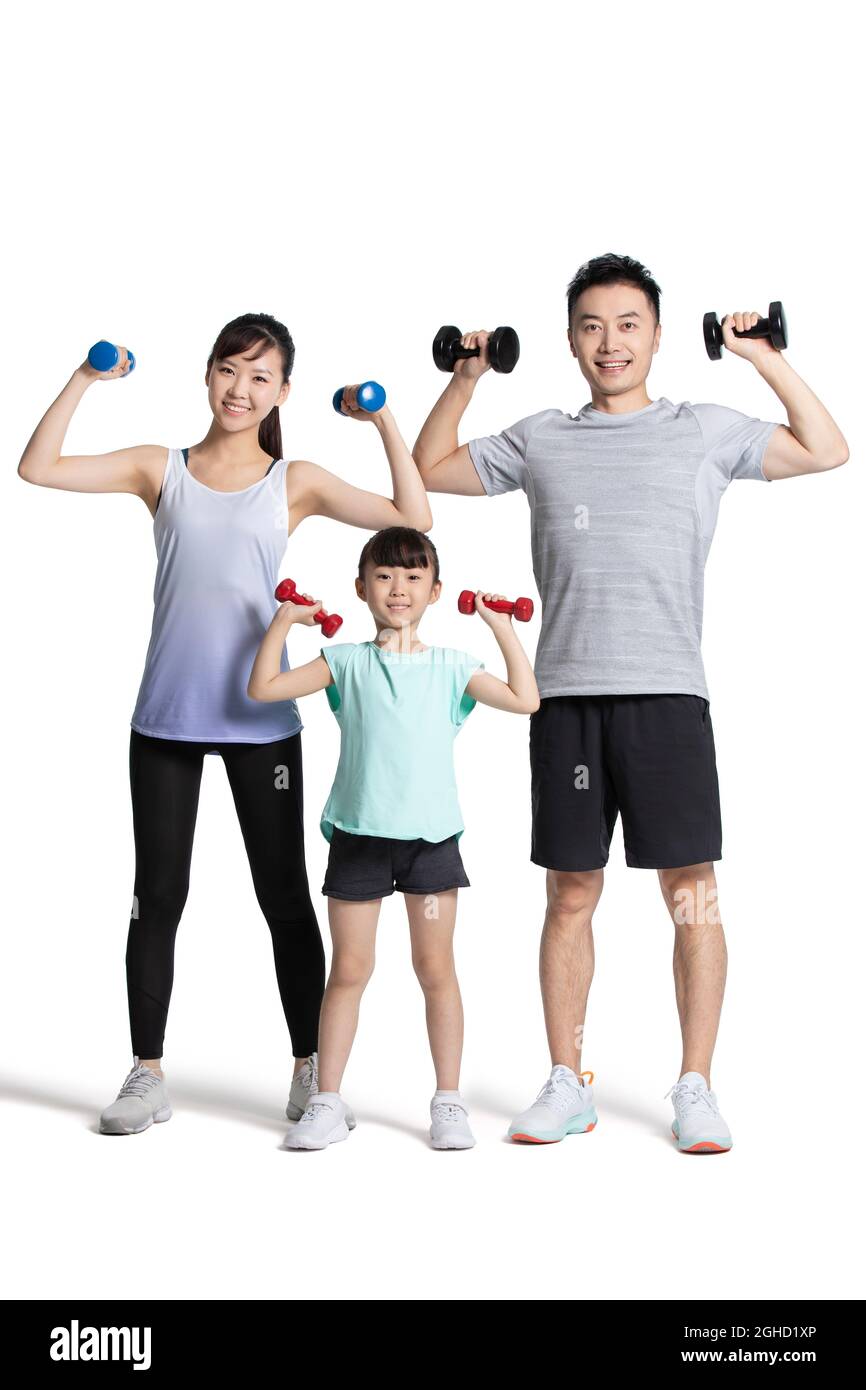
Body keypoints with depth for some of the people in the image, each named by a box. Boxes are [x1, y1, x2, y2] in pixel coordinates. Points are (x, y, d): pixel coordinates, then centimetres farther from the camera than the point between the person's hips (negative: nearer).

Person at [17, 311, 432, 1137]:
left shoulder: (294, 482, 5)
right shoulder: (161, 470, 7)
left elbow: (413, 519, -2)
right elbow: (38, 468, 0)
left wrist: (384, 424, -6)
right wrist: (86, 379, -4)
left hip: (259, 717, -1)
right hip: (166, 717, 1)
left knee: (284, 896, 6)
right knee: (158, 896, 6)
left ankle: (311, 1070, 17)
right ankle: (147, 1074, 16)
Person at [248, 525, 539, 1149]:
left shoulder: (451, 666, 6)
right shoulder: (346, 662, 5)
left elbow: (525, 699, -1)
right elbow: (264, 687, 1)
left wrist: (503, 629, -2)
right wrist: (284, 621, 0)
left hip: (431, 833, 0)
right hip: (358, 832, 0)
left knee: (436, 966, 4)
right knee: (350, 968, 5)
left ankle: (449, 1101, 13)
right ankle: (327, 1101, 13)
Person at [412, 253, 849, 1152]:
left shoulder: (704, 432, 10)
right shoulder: (541, 440, 15)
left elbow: (826, 452, 13)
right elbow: (428, 472, 24)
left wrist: (768, 361, 7)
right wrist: (466, 378, 16)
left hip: (668, 692, -1)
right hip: (567, 696, 2)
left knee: (691, 891, -2)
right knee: (571, 893, 6)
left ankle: (695, 1089, 8)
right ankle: (567, 1085, 16)